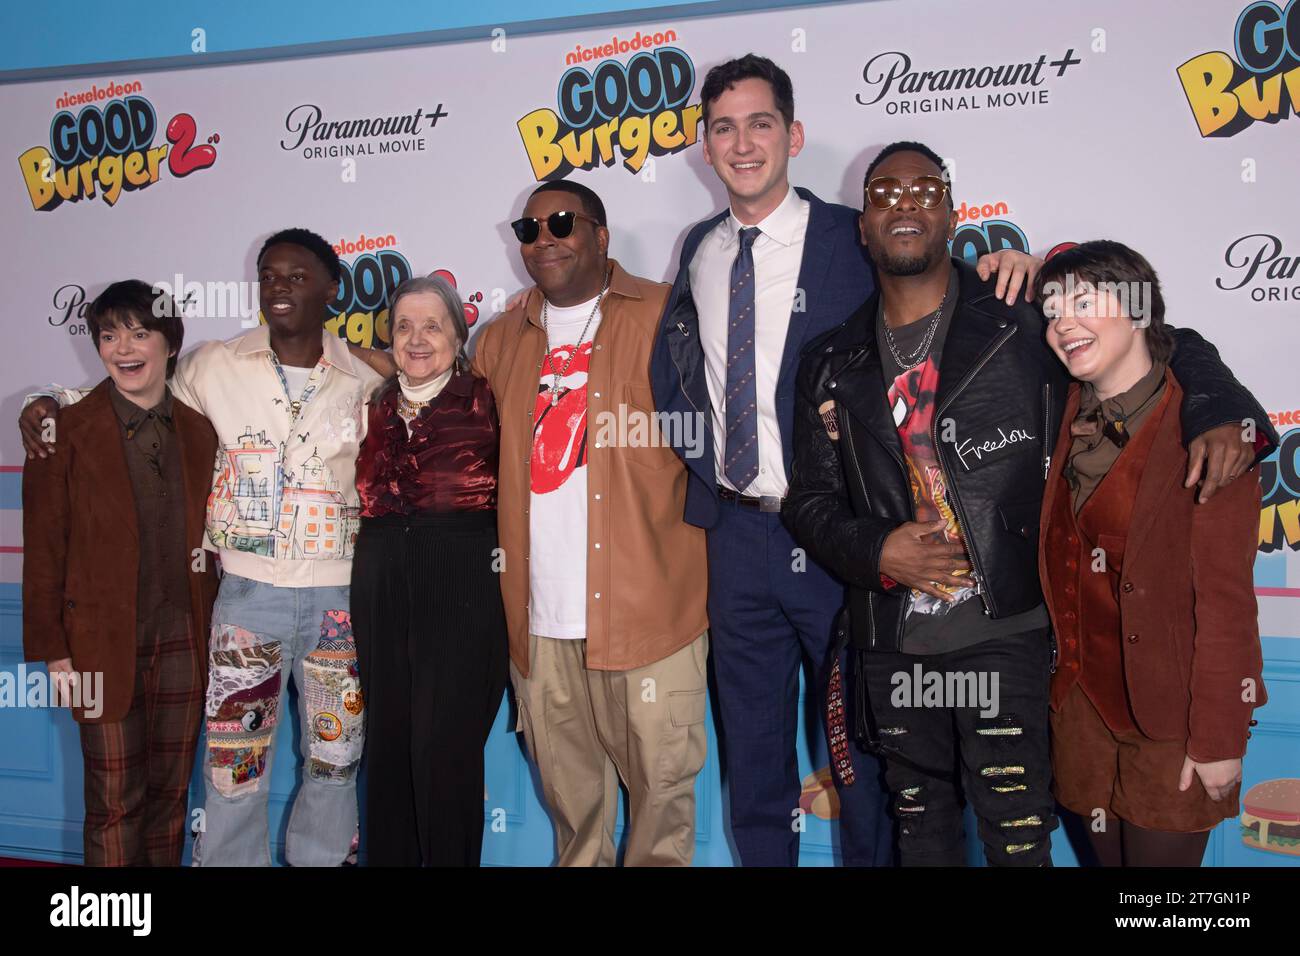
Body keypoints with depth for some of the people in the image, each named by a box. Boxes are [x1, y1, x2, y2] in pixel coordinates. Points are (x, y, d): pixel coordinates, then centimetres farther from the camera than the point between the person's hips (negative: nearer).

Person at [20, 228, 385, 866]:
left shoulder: (366, 383, 3)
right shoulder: (215, 367, 3)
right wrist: (52, 405, 3)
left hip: (339, 596, 1)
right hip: (248, 591, 0)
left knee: (335, 755, 12)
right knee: (233, 757, 3)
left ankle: (321, 858, 32)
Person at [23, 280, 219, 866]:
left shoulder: (199, 432, 6)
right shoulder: (67, 433, -4)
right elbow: (44, 550, -4)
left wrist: (216, 631, 7)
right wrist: (52, 650, -7)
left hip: (183, 641, 3)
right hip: (105, 643, -3)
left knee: (170, 793, 12)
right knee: (115, 803, 3)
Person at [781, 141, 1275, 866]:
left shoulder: (1024, 323, -2)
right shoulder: (833, 366, 7)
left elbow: (1169, 347, 4)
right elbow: (810, 498, 8)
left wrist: (1224, 414, -14)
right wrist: (875, 551, -10)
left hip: (1007, 638, -3)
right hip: (893, 648, 3)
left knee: (1019, 839, 4)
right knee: (923, 833, 18)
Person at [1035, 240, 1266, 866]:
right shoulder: (1074, 413, 1)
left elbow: (1225, 596, -15)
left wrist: (1219, 736, -14)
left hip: (1170, 715, -6)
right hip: (1082, 699, 6)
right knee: (1105, 851, 18)